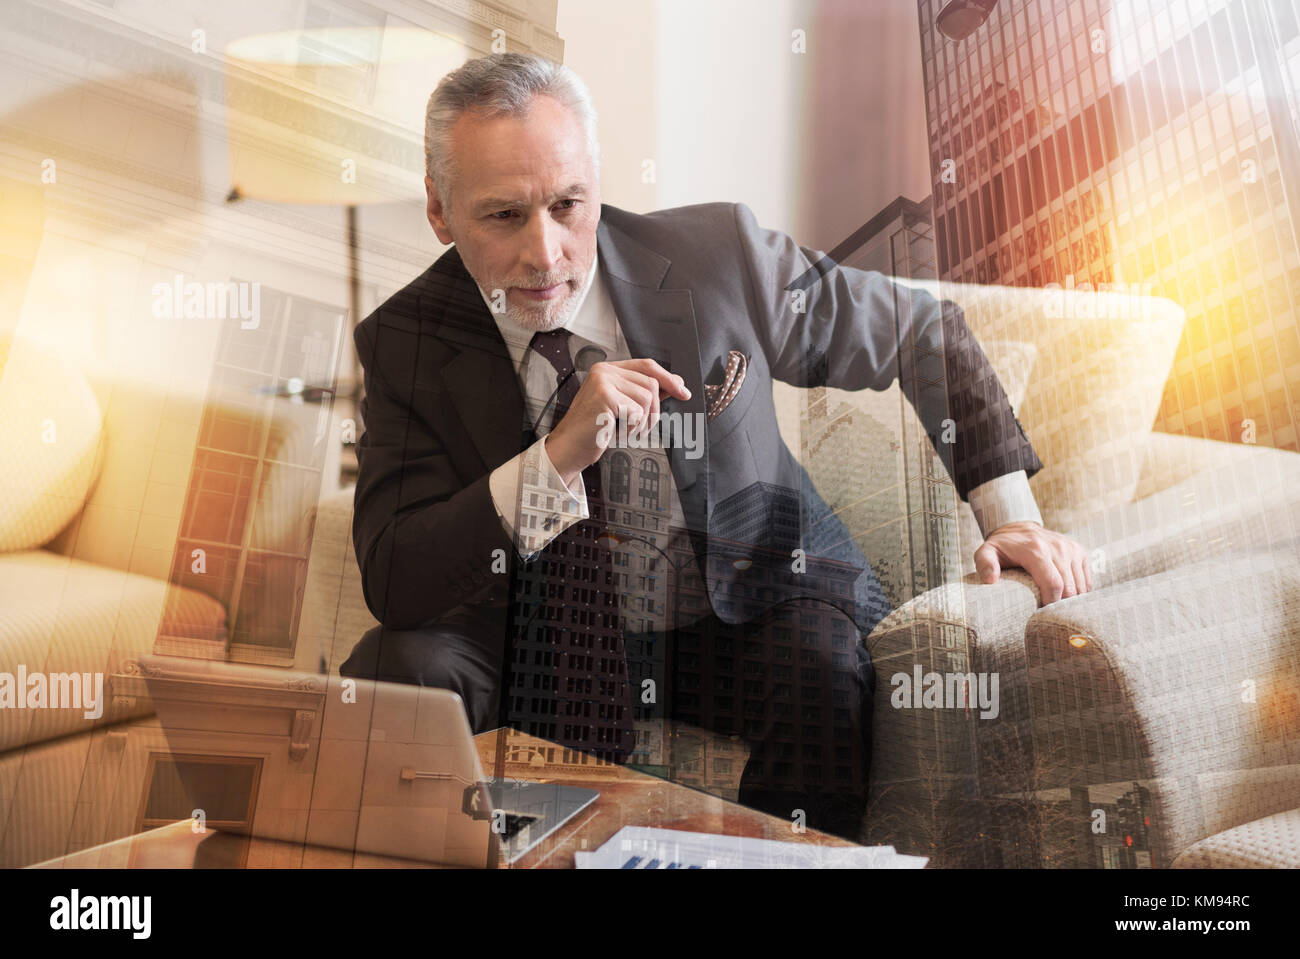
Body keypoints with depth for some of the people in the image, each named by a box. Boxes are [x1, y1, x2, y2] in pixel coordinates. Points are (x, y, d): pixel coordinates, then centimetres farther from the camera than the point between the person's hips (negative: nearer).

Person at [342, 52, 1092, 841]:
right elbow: (392, 581, -17)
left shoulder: (721, 255, -12)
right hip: (545, 648, 1)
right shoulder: (405, 341, -10)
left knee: (826, 667, -31)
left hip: (745, 625, 0)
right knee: (399, 665, -24)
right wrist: (557, 458, -31)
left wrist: (1012, 517, -4)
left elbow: (927, 336, 1)